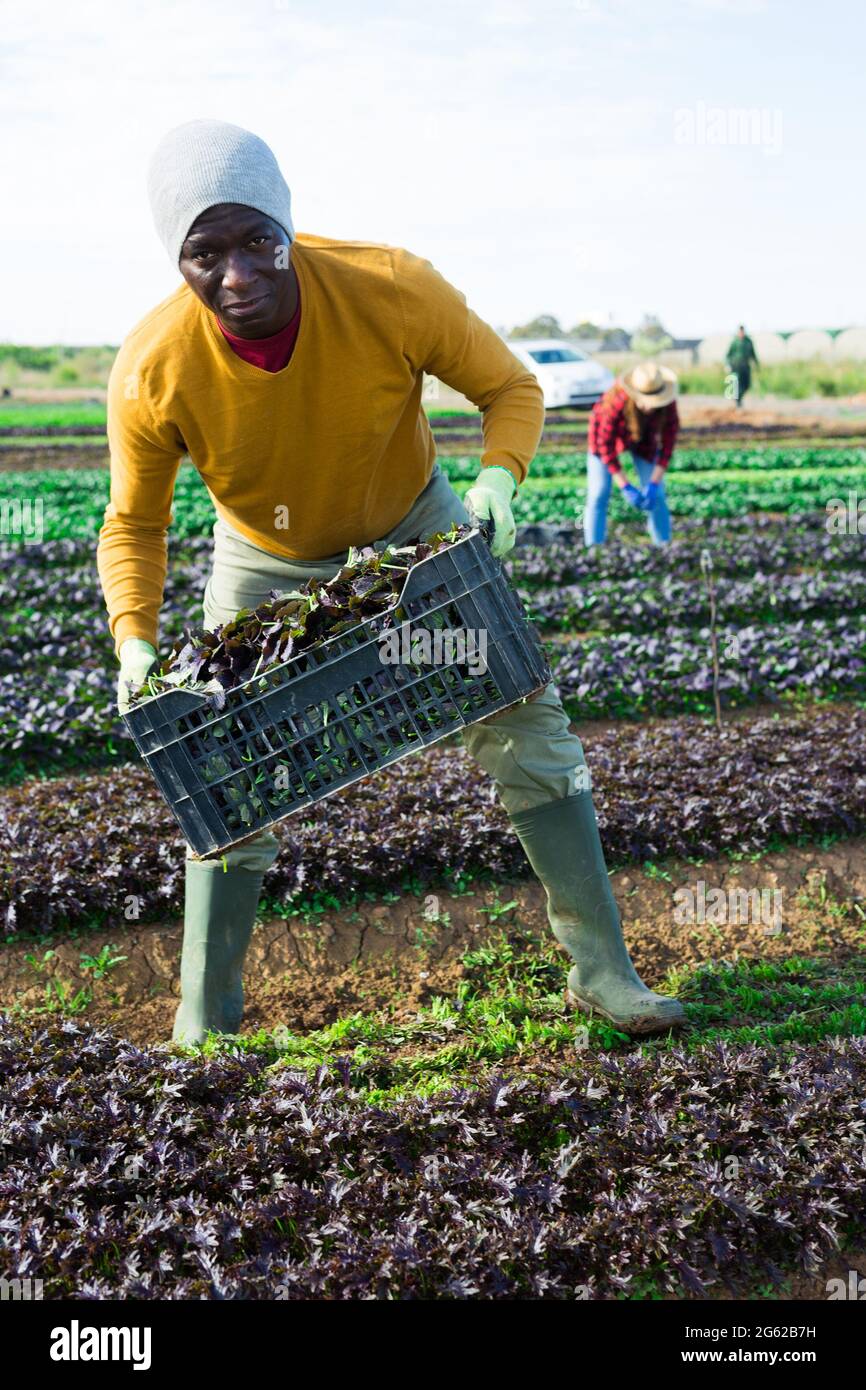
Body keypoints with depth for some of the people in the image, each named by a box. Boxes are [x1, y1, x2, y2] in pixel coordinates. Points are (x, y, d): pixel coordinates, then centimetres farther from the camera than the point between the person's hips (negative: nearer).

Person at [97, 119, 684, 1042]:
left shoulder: (393, 292, -32)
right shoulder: (151, 374, -30)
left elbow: (510, 386, -16)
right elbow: (134, 525, -14)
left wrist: (498, 476, -36)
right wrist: (135, 645, -30)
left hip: (414, 529, 1)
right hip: (266, 562, 0)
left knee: (523, 719, -2)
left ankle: (600, 966, 12)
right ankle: (203, 1023, 14)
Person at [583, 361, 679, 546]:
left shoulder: (667, 402, -32)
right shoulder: (616, 402, -40)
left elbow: (668, 443, -21)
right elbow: (606, 445, -30)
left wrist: (654, 484, -27)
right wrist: (625, 487, -31)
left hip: (643, 437, 3)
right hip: (606, 432, -2)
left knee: (656, 495, -4)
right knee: (599, 494, -11)